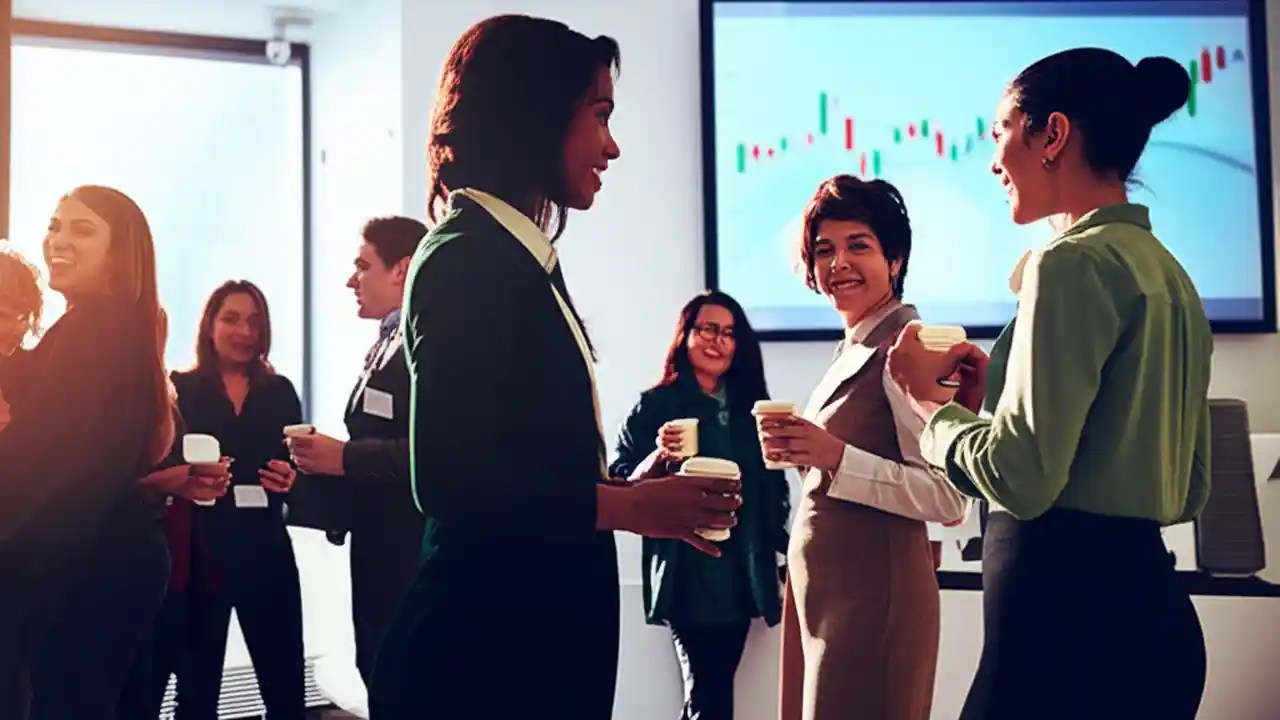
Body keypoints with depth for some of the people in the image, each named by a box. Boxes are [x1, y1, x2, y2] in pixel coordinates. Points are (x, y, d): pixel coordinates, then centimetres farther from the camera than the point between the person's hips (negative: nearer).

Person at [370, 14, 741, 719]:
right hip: (485, 648, -9)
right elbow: (449, 478, -23)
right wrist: (625, 505, -17)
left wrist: (637, 487, 2)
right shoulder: (468, 259, -16)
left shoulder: (524, 258, 13)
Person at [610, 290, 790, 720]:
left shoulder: (751, 407, 11)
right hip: (687, 574, -5)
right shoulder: (656, 405, -3)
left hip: (741, 575, 5)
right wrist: (660, 456, -24)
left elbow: (773, 491, 13)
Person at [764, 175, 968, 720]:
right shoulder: (851, 352, 12)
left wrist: (837, 457, -27)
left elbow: (948, 498, -21)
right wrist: (797, 451, 2)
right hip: (822, 589, 9)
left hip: (873, 593, -9)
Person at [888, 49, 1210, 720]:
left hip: (1067, 609, -9)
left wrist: (930, 400, -3)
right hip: (1148, 602, 9)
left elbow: (1022, 480, -22)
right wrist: (994, 397, 16)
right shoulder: (1168, 272, 13)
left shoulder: (1074, 262, -14)